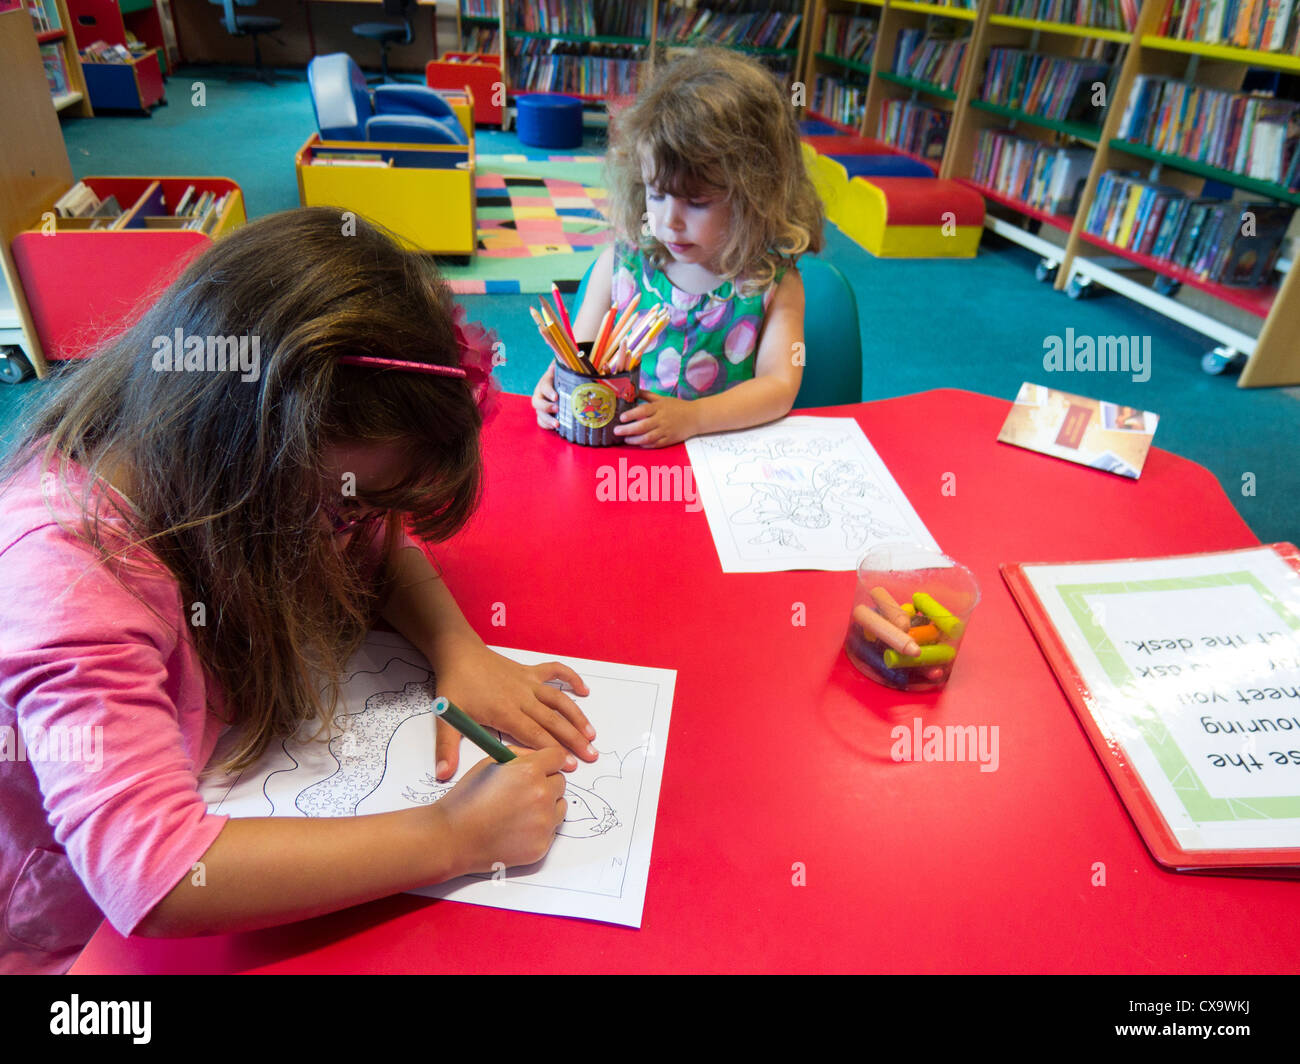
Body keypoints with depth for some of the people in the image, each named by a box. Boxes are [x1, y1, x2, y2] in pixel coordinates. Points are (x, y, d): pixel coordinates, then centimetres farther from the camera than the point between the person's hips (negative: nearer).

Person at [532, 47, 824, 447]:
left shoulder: (774, 282, -3)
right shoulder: (621, 261, 2)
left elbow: (780, 385, -11)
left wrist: (692, 417, -26)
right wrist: (556, 383, -17)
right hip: (617, 449, 1)